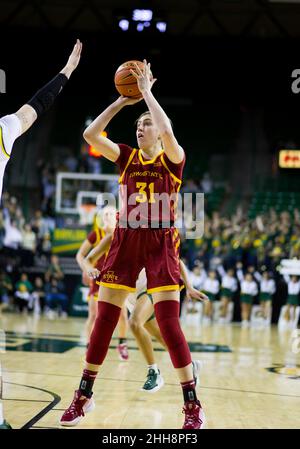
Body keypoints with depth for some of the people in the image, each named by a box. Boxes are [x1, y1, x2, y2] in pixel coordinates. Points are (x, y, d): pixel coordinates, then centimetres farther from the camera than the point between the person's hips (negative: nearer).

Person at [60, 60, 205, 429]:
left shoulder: (172, 160, -1)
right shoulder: (126, 157, 10)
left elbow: (167, 131, -23)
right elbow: (90, 134, -2)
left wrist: (146, 91, -13)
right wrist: (122, 100, -1)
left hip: (159, 242, -4)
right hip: (126, 240, 4)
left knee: (168, 322, -10)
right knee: (104, 319, 4)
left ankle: (193, 406, -2)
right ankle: (84, 395, 16)